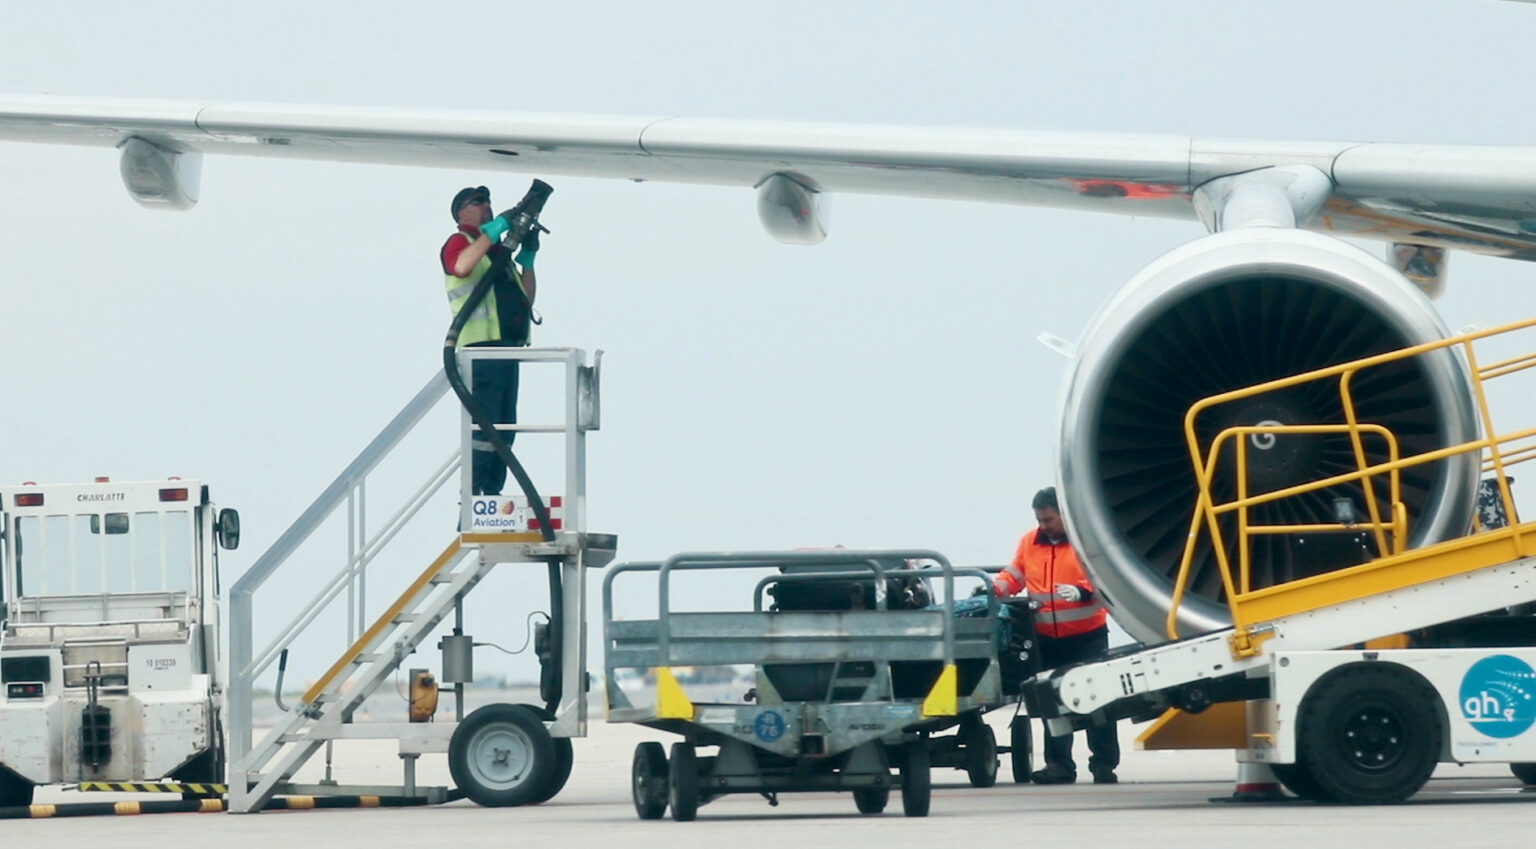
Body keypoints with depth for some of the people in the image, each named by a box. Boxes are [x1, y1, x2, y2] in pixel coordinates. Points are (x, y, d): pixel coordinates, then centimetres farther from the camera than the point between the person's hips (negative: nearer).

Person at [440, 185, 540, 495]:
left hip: (507, 347, 8)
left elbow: (527, 298, 23)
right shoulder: (460, 242, 3)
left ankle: (493, 492, 12)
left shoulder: (499, 250, 25)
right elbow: (461, 267, -23)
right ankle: (473, 493, -16)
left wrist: (527, 258, 11)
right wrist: (493, 231, -18)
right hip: (481, 346, -8)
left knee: (505, 427, 8)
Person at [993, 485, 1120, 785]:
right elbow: (1013, 576, 13)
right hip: (1048, 638, 4)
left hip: (1088, 636, -4)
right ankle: (1059, 765, 9)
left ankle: (1104, 765, 3)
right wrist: (993, 588, -6)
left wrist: (1081, 592, -29)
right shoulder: (1029, 543, 8)